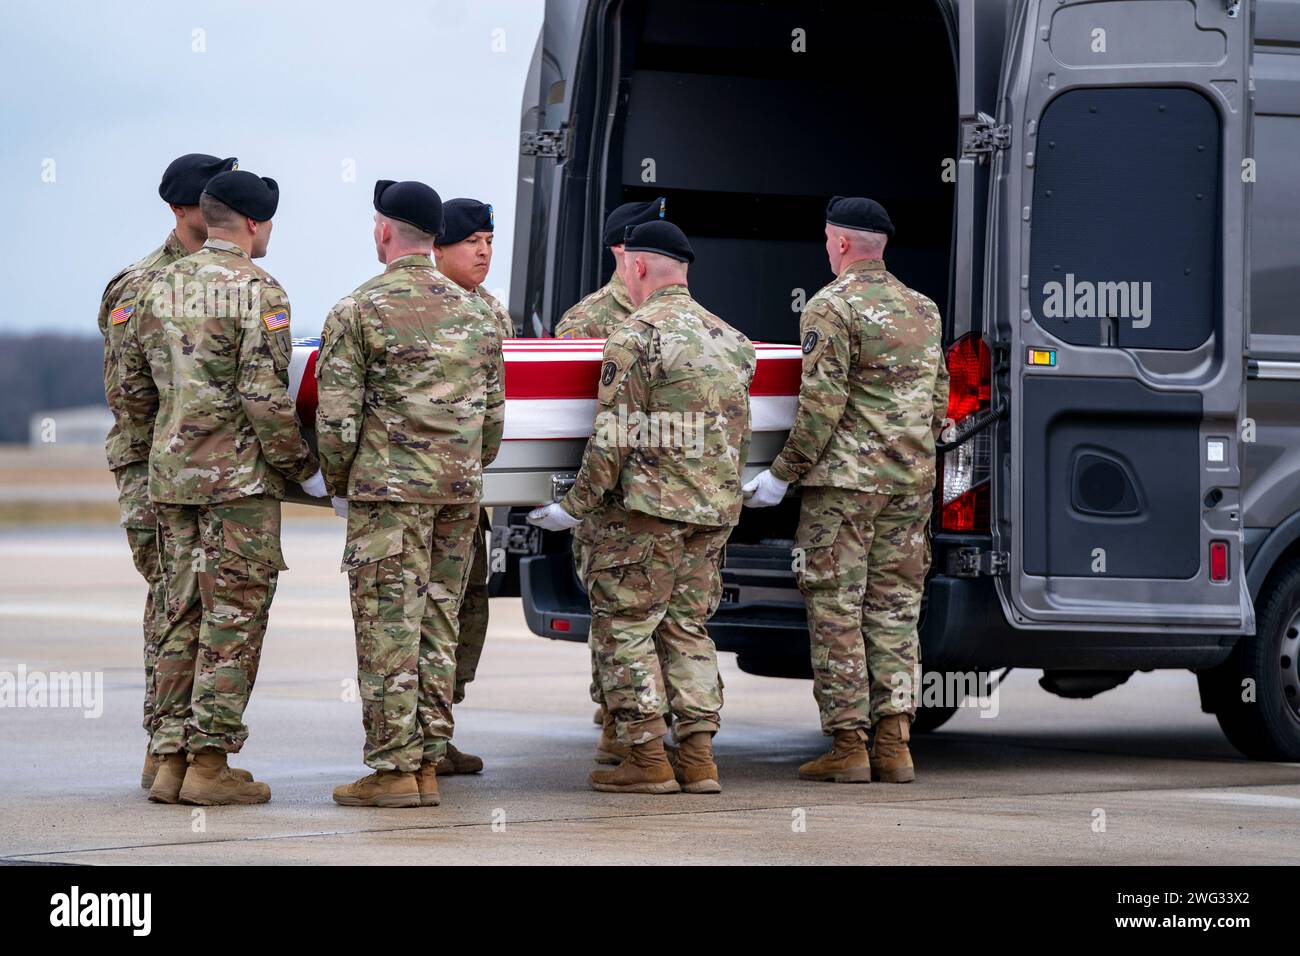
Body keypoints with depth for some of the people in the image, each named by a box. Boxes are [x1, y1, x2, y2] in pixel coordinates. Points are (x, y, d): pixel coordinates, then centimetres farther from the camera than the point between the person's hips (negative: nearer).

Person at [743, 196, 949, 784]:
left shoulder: (832, 307, -9)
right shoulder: (923, 310, 13)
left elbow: (822, 404, -15)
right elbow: (939, 402, 18)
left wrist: (783, 473, -9)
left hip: (844, 478, -6)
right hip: (912, 482, 6)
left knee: (836, 610, -1)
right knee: (894, 612, 9)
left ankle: (848, 745, -3)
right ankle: (893, 745, 4)